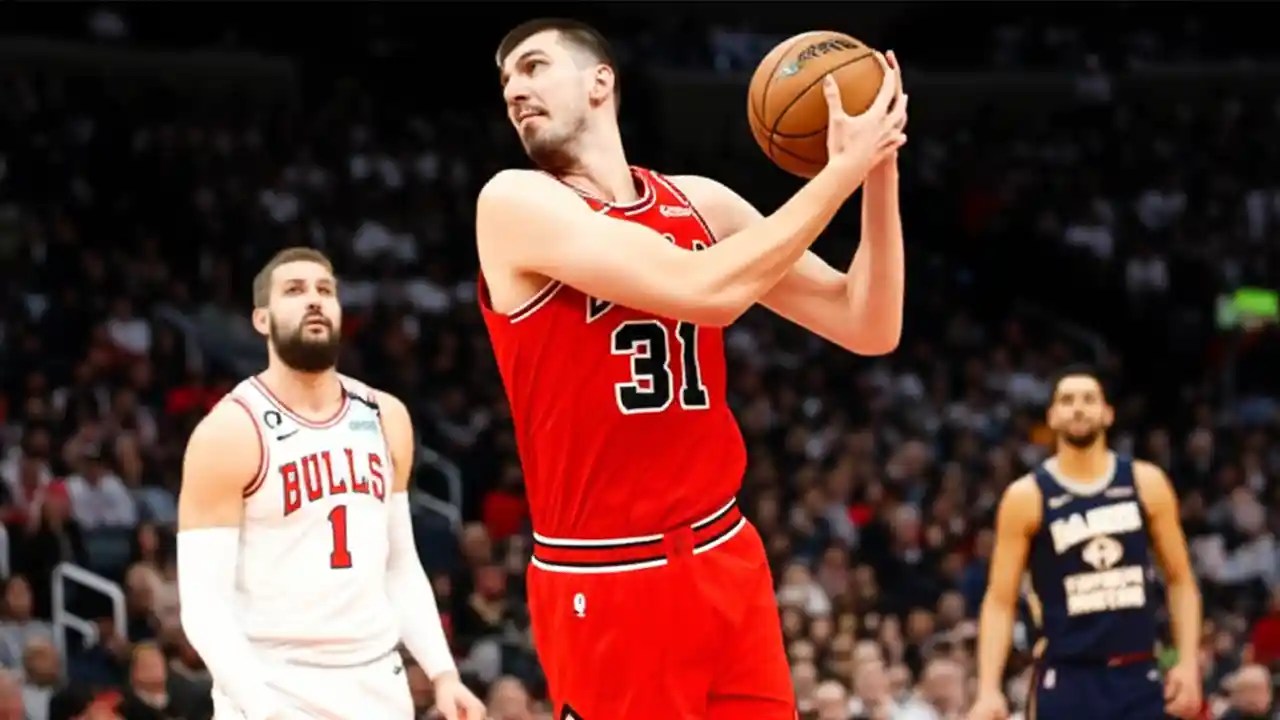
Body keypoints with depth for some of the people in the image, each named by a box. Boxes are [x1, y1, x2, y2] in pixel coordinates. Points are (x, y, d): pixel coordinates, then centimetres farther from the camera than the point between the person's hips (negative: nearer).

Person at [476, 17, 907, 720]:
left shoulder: (701, 203, 9)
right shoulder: (516, 202, -9)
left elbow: (868, 328, 8)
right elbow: (706, 291, -20)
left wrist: (878, 171, -4)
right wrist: (844, 168, -13)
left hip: (728, 561, 5)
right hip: (604, 584, -5)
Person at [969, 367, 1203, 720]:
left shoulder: (1146, 483, 4)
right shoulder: (1027, 496, -3)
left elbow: (1180, 579, 10)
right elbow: (1000, 601, -2)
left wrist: (1188, 661, -1)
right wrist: (988, 690, -12)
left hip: (1137, 677, 3)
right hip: (1067, 680, -3)